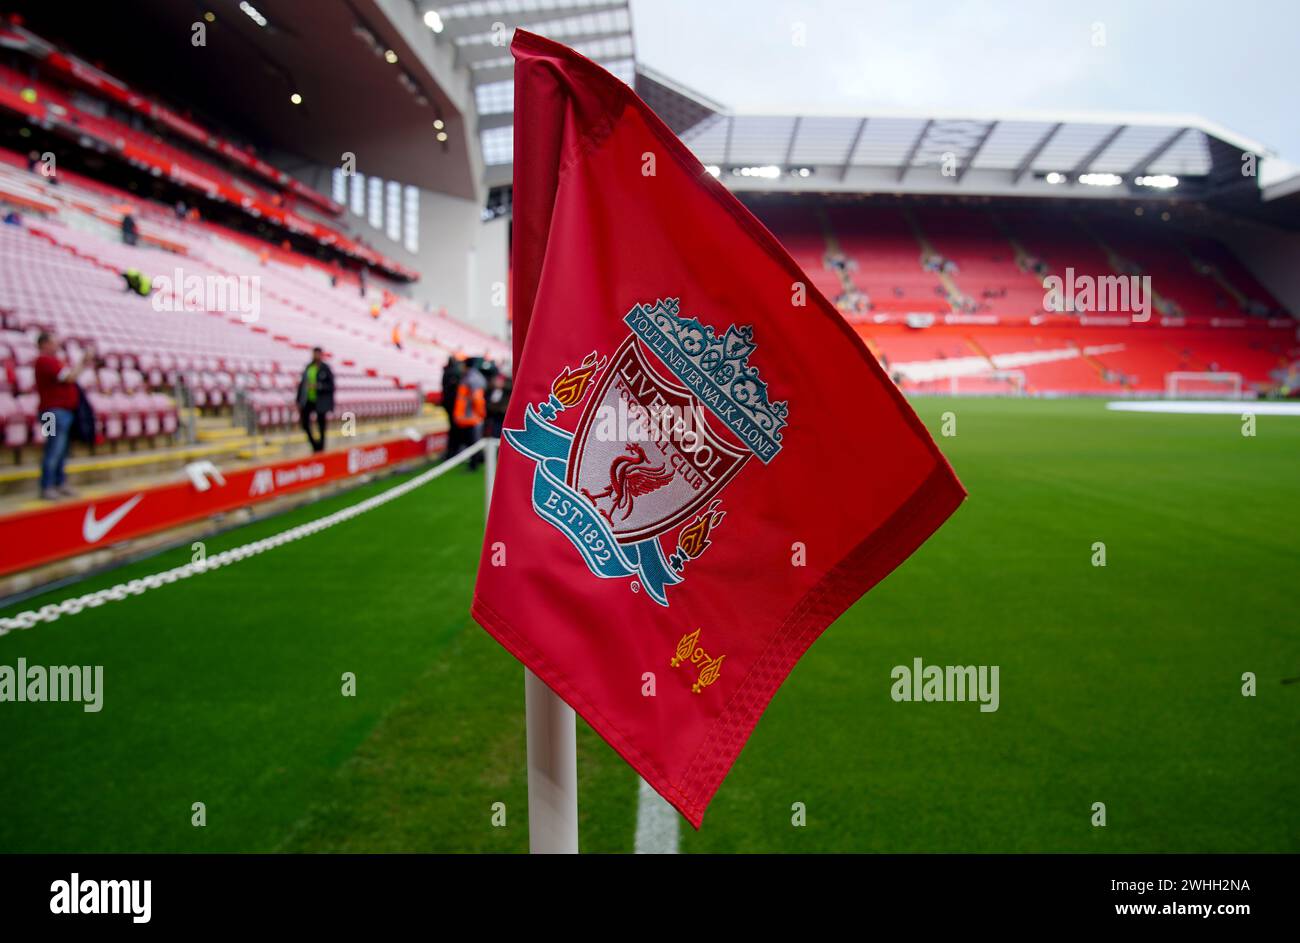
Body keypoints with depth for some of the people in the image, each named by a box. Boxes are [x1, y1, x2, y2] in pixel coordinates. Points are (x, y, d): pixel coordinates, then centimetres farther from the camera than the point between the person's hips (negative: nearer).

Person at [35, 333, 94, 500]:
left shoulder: (52, 360, 19)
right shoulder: (45, 361, -13)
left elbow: (69, 375, 18)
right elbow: (70, 377, -18)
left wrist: (83, 363, 8)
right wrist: (83, 362, -7)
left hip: (64, 411, 10)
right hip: (55, 411, -10)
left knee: (62, 451, 13)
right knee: (54, 451, -8)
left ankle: (59, 484, 19)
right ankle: (47, 488, -4)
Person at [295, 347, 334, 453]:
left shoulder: (325, 369, -6)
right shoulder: (308, 368, 7)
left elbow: (331, 386, -9)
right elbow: (302, 383, 11)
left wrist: (318, 386, -22)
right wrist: (299, 401, 9)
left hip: (320, 402, -4)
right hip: (308, 401, 4)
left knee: (321, 425, 5)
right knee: (305, 423, -1)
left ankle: (321, 447, 19)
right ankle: (314, 443, 19)